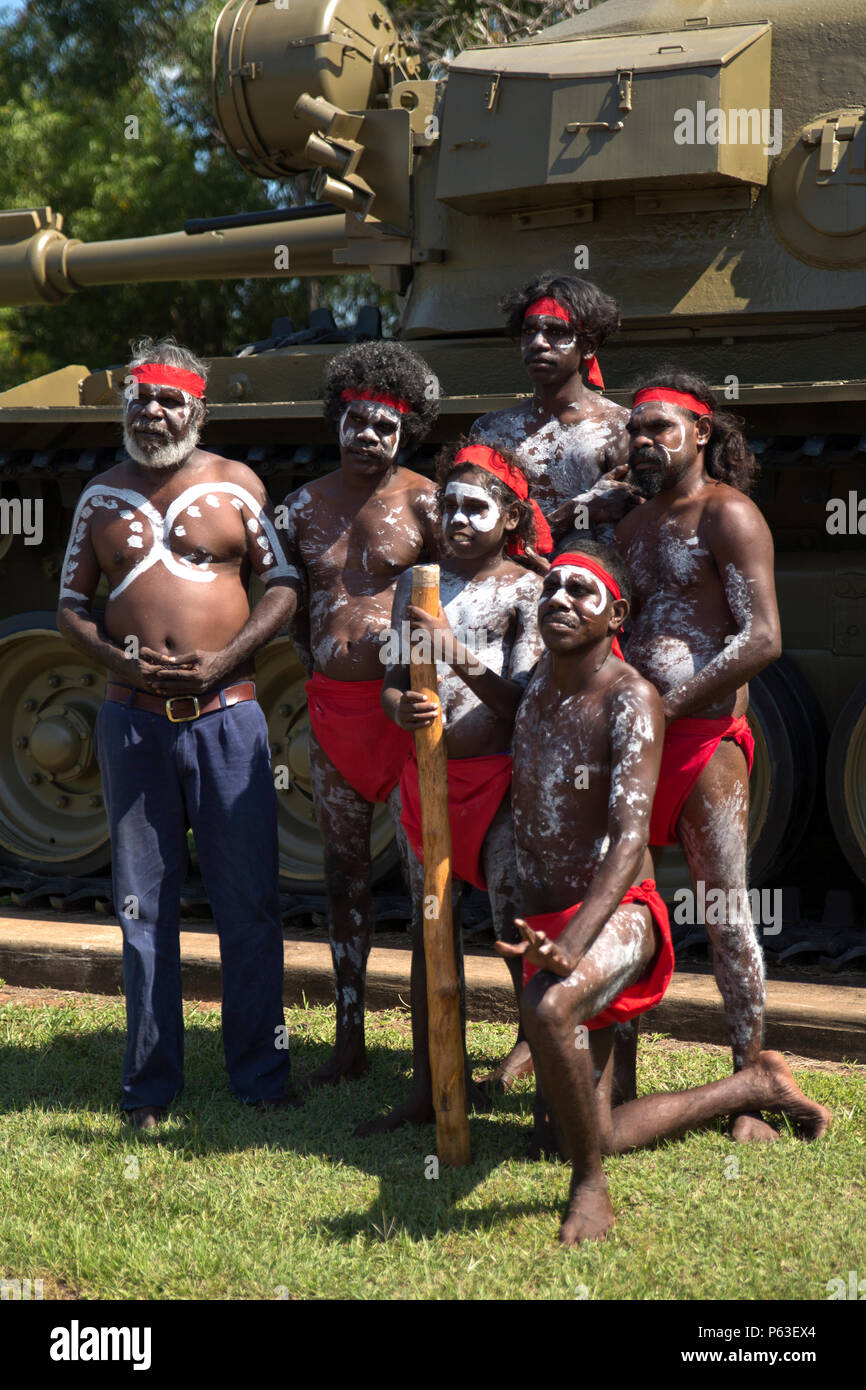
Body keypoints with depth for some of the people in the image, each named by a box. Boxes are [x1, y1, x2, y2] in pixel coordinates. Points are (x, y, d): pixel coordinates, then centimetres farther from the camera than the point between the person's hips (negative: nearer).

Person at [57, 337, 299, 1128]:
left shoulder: (235, 486, 4)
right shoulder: (102, 498, 10)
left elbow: (283, 587, 3)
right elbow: (71, 606, 12)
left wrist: (225, 659, -11)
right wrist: (123, 663, -7)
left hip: (226, 713, -2)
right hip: (133, 719, 2)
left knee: (250, 900, 0)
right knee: (144, 905, 6)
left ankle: (260, 1071, 12)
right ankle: (152, 1084, 15)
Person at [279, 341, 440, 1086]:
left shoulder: (422, 501, -4)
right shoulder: (305, 504, 11)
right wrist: (314, 658, 13)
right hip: (331, 701, 5)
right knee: (344, 865, 11)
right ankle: (349, 1039, 19)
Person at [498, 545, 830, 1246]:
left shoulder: (630, 700, -14)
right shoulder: (540, 682, 9)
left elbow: (631, 834, -25)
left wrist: (570, 944, -37)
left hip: (619, 915, -8)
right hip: (550, 920, 8)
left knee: (550, 1006, -42)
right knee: (570, 1137, 7)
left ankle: (592, 1188, -23)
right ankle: (753, 1087, 29)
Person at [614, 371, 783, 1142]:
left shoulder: (728, 515, -5)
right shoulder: (634, 526, 19)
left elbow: (762, 639, -14)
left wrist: (670, 705, -16)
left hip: (706, 734, -8)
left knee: (726, 907, -8)